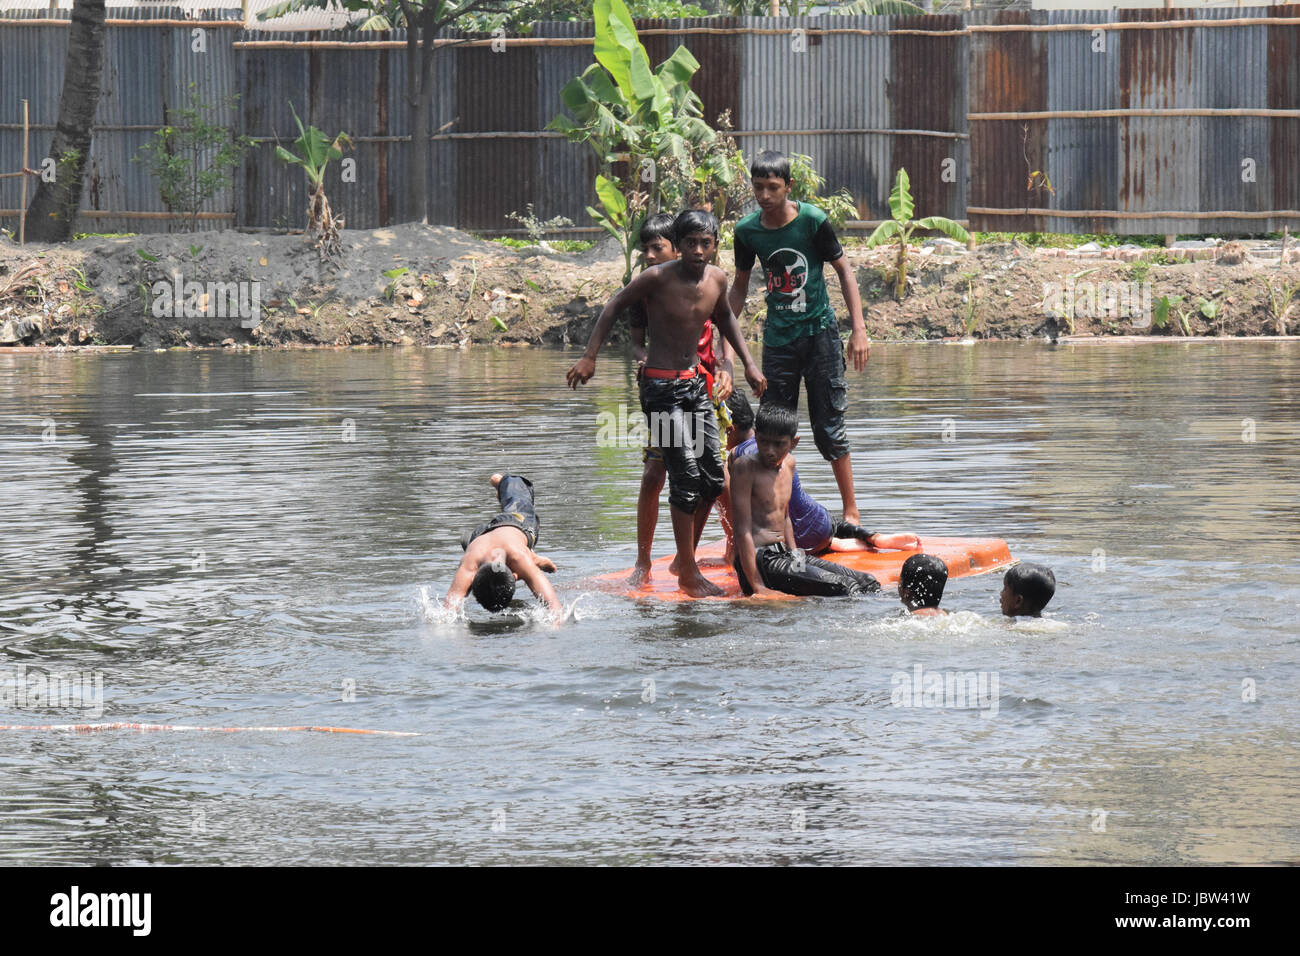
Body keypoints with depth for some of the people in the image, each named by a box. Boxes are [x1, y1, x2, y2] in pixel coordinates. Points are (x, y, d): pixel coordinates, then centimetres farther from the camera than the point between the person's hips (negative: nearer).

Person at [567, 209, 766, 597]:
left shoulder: (716, 279, 1)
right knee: (686, 477, -12)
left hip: (694, 382, 7)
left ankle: (685, 557, 24)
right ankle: (688, 575, -5)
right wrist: (589, 357, -9)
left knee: (712, 476, 6)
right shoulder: (657, 278, -16)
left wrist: (749, 364, 19)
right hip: (661, 386, -7)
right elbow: (614, 307, -6)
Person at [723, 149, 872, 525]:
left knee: (829, 427, -2)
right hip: (778, 335, 3)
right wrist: (725, 337, 8)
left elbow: (843, 270, -1)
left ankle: (851, 512, 7)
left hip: (820, 331, -3)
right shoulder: (747, 231, -1)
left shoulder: (812, 221, -10)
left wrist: (859, 329, -6)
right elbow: (739, 287, 14)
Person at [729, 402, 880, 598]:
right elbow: (743, 530, -16)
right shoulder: (745, 467, -12)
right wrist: (758, 588, -21)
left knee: (869, 584, 1)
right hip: (759, 561, -9)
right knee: (844, 587, -23)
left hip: (782, 555, 9)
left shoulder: (788, 463, 14)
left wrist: (795, 554, 13)